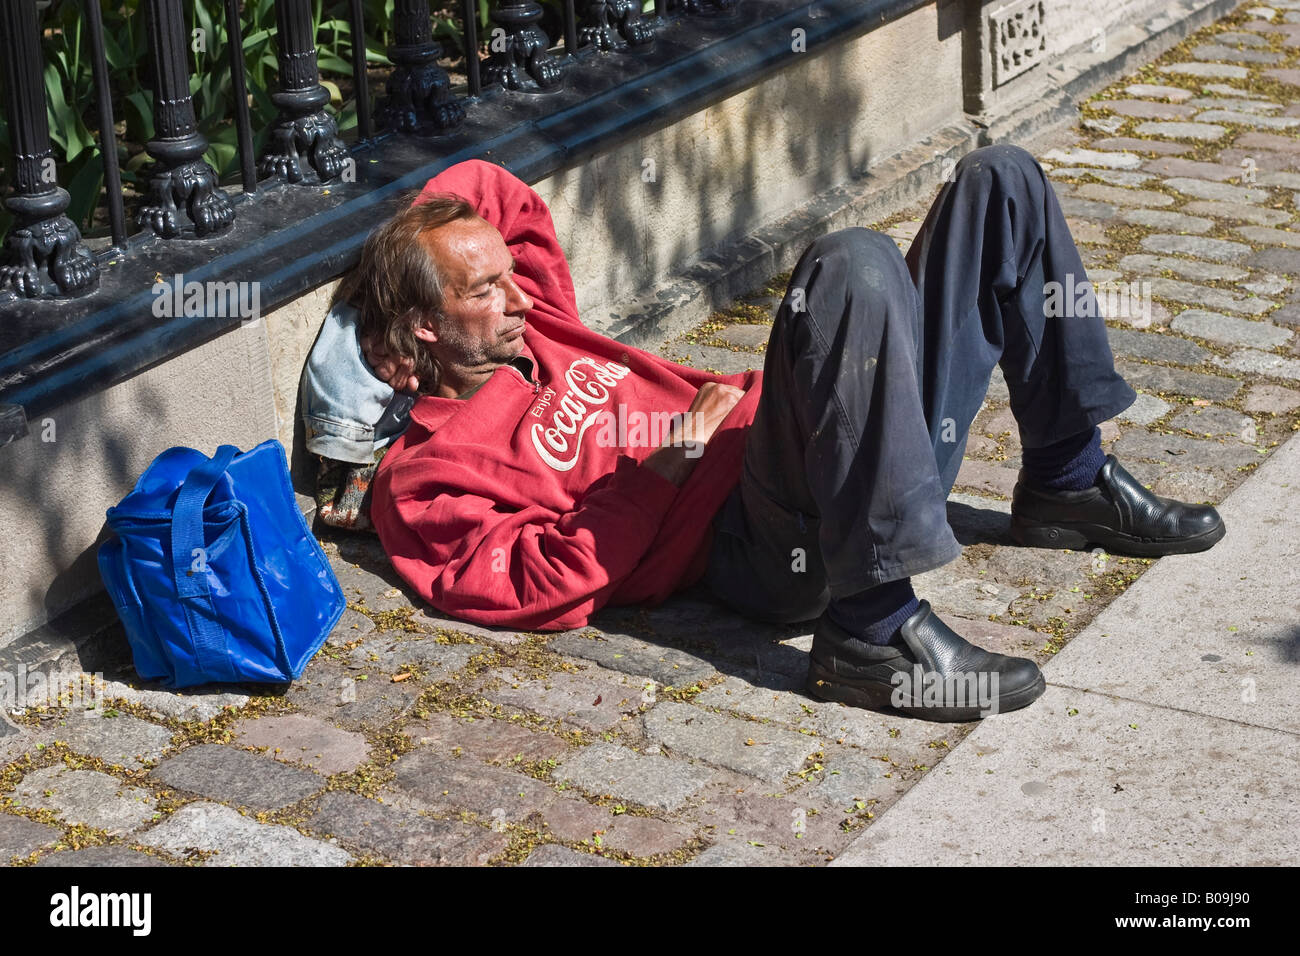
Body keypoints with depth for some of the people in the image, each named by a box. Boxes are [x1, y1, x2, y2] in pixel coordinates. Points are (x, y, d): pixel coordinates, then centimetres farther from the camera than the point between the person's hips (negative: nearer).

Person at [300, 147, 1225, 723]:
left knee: (1000, 182, 8)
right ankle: (873, 632, -34)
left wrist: (398, 260, 21)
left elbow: (493, 188, 37)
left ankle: (1069, 482, 15)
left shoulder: (532, 333, 23)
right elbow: (546, 585, -14)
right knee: (853, 261, -36)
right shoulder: (428, 471, 0)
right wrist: (663, 465, -14)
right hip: (767, 543, -9)